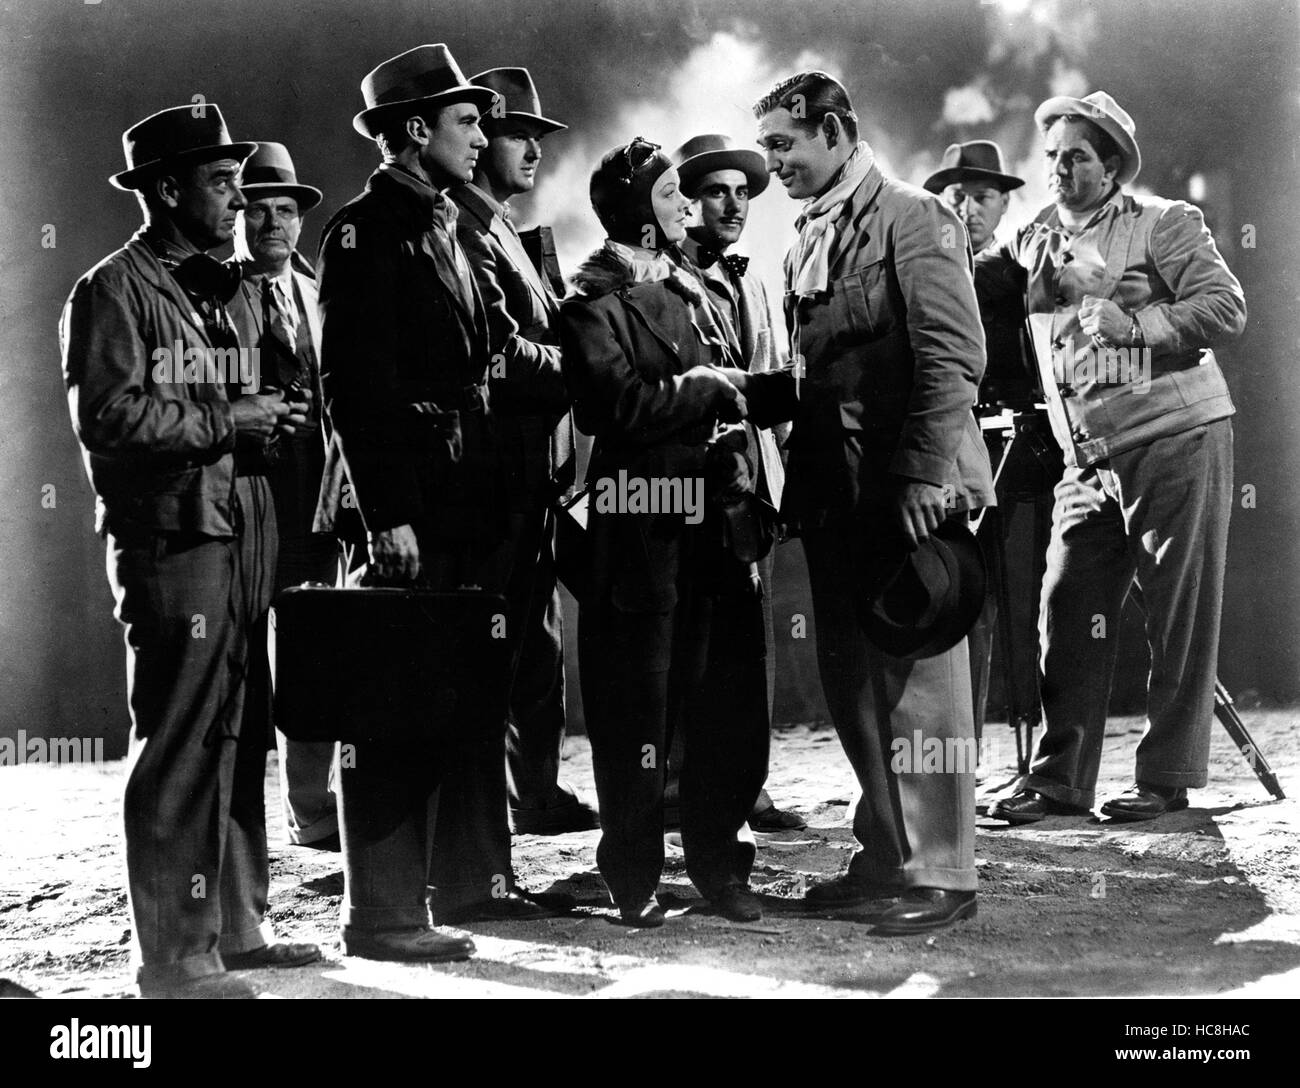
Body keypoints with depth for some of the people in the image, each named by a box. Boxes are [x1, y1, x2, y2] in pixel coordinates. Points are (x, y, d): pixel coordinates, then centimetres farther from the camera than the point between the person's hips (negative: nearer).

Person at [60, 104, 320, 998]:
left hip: (239, 533, 9)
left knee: (239, 739, 10)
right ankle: (175, 957, -1)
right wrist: (225, 421, -12)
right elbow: (106, 419, -15)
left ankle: (236, 925, 19)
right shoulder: (114, 289, -6)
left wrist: (265, 421, 8)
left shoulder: (206, 288, 22)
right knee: (179, 747, -6)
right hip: (172, 539, -8)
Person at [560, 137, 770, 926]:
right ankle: (634, 876, 13)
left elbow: (735, 395, 21)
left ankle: (720, 859, 21)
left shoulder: (693, 292, 19)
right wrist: (701, 388, -8)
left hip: (718, 519, 7)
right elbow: (615, 404, -18)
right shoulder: (596, 303, -4)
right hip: (644, 532, -7)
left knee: (732, 704, 8)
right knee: (637, 708, 1)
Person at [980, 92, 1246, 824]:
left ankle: (1168, 777, 5)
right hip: (1091, 461, 5)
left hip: (1178, 439, -5)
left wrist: (1134, 322, -19)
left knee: (1180, 614, -1)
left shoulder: (1164, 224, -1)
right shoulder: (1037, 242, 15)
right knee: (1069, 612, 1)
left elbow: (1227, 310, -10)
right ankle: (1060, 779, 7)